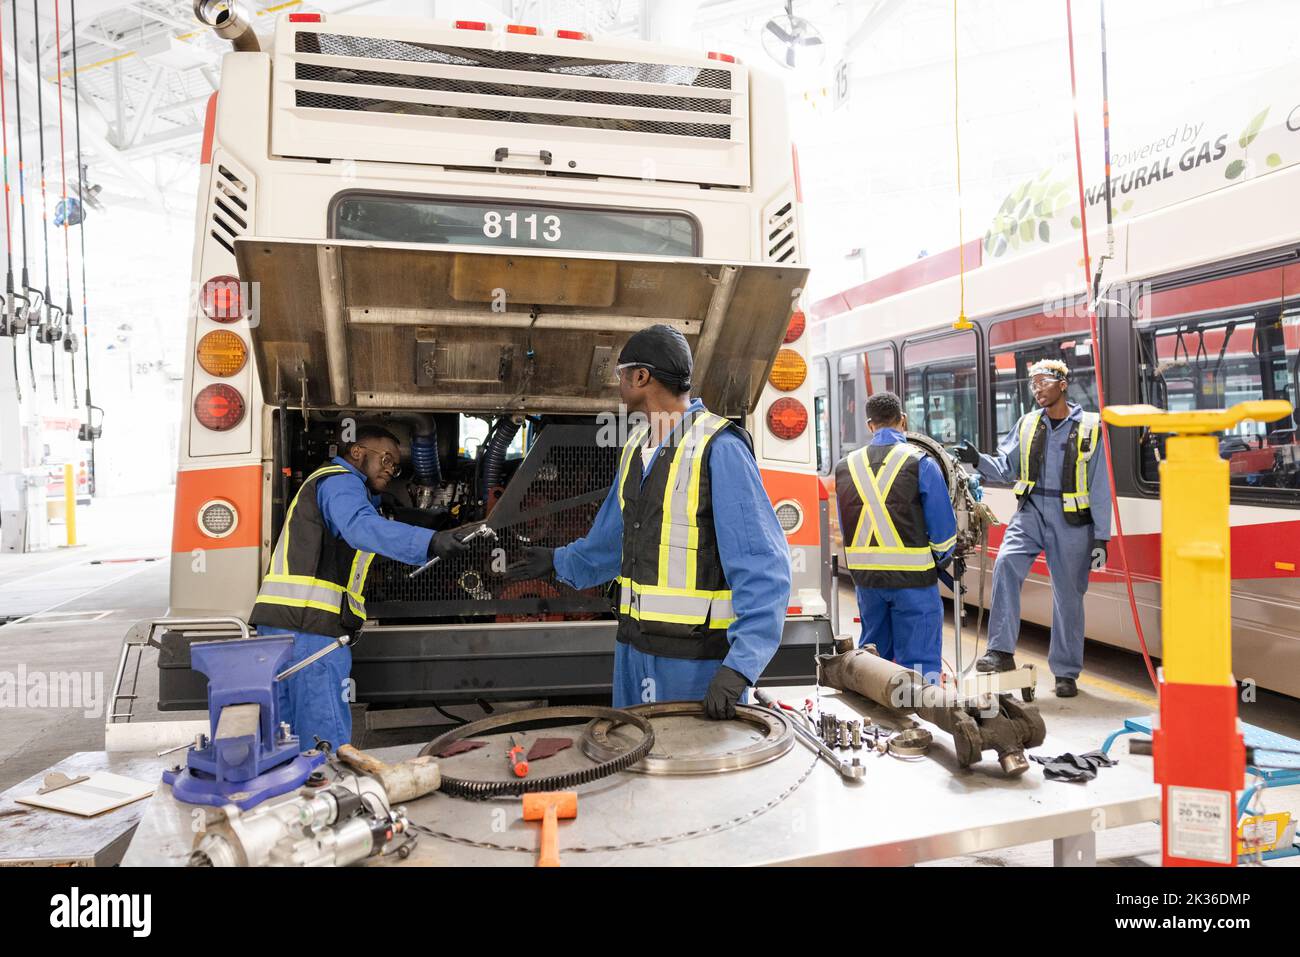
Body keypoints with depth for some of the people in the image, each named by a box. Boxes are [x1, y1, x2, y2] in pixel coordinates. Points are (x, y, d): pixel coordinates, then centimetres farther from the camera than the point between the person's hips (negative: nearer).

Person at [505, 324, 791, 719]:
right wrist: (558, 561, 37)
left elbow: (763, 568, -22)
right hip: (634, 646, 8)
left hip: (697, 657, -7)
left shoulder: (719, 449, -17)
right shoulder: (637, 447, 9)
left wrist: (739, 666, -29)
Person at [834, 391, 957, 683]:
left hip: (865, 577, 4)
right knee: (918, 664, 3)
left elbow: (846, 528, 9)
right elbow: (943, 528, -6)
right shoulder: (920, 463, -8)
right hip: (913, 579, -4)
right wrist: (939, 558, 13)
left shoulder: (845, 466, 4)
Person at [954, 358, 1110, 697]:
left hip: (1071, 521, -2)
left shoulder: (1090, 428, 0)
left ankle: (1066, 672, 20)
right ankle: (1001, 652, -19)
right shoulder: (1027, 424, 9)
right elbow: (1006, 467, 9)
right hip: (1031, 511, 2)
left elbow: (1100, 488, 0)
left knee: (1068, 596, 6)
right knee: (1006, 563, -24)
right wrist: (979, 460, -12)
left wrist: (1101, 538, -3)